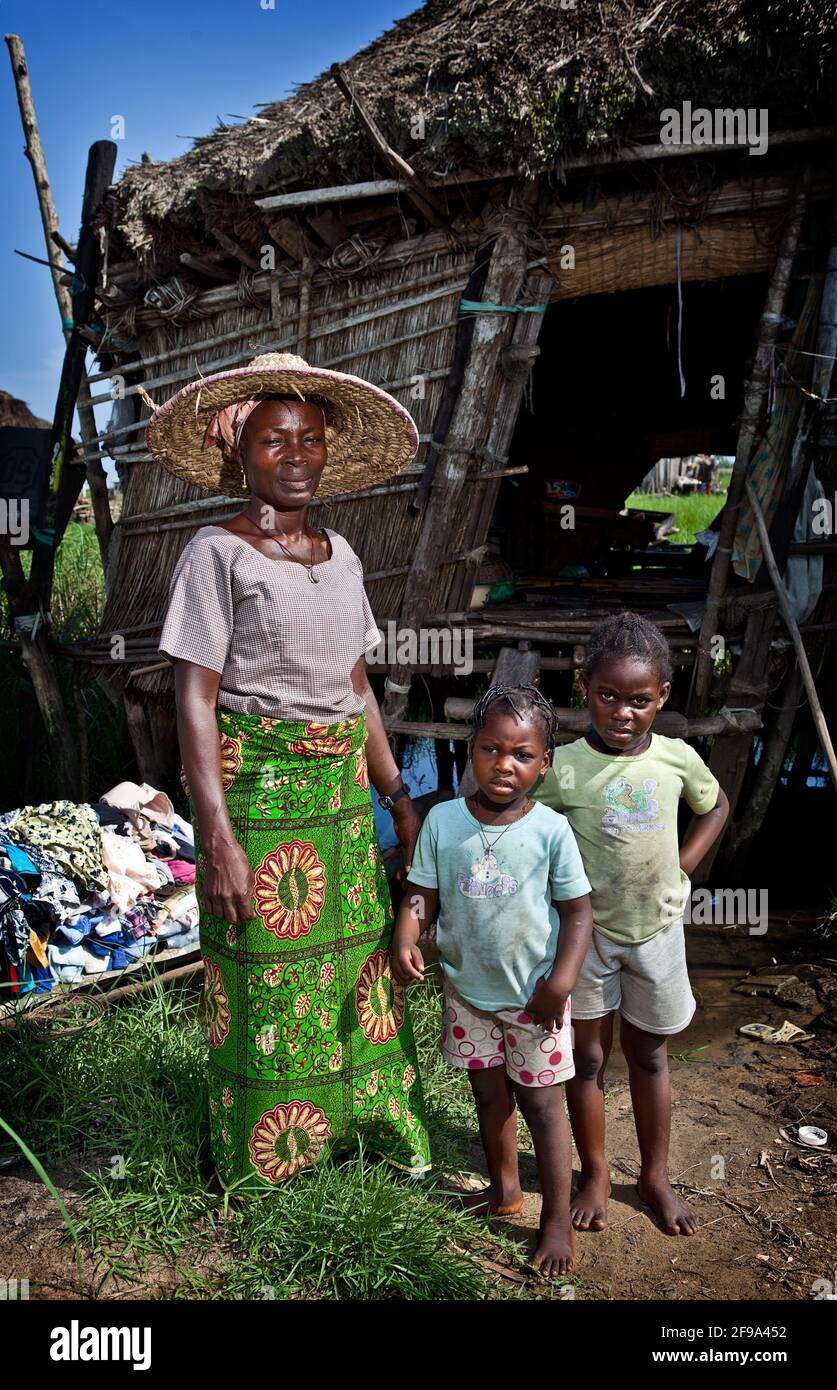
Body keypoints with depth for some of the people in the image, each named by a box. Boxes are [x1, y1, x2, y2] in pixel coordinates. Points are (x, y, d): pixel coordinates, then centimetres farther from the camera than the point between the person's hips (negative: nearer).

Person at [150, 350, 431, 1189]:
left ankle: (368, 1122, 37)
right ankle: (257, 1164, 28)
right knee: (264, 973, 6)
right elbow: (194, 699, -14)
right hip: (256, 789, -6)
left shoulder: (339, 555, 9)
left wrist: (397, 796, 11)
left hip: (342, 789, 6)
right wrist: (218, 836, -19)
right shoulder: (217, 553, -9)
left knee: (356, 957, 15)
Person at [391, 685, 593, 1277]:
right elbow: (422, 893, -4)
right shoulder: (443, 820, -9)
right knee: (489, 1092, 20)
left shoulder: (551, 829, -14)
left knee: (542, 1102, 8)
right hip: (467, 989, 3)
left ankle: (558, 1220, 26)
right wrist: (405, 940, -23)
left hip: (533, 994, -3)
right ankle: (504, 1189, 43)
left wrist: (561, 979, -17)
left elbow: (578, 909, -8)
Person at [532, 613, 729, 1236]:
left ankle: (656, 1175, 38)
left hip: (656, 929, 2)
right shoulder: (561, 768, -18)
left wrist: (680, 868, 1)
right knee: (588, 1057, 13)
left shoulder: (676, 758, -10)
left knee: (650, 1054, 18)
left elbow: (716, 806, 9)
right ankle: (596, 1175, 35)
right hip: (586, 932, -2)